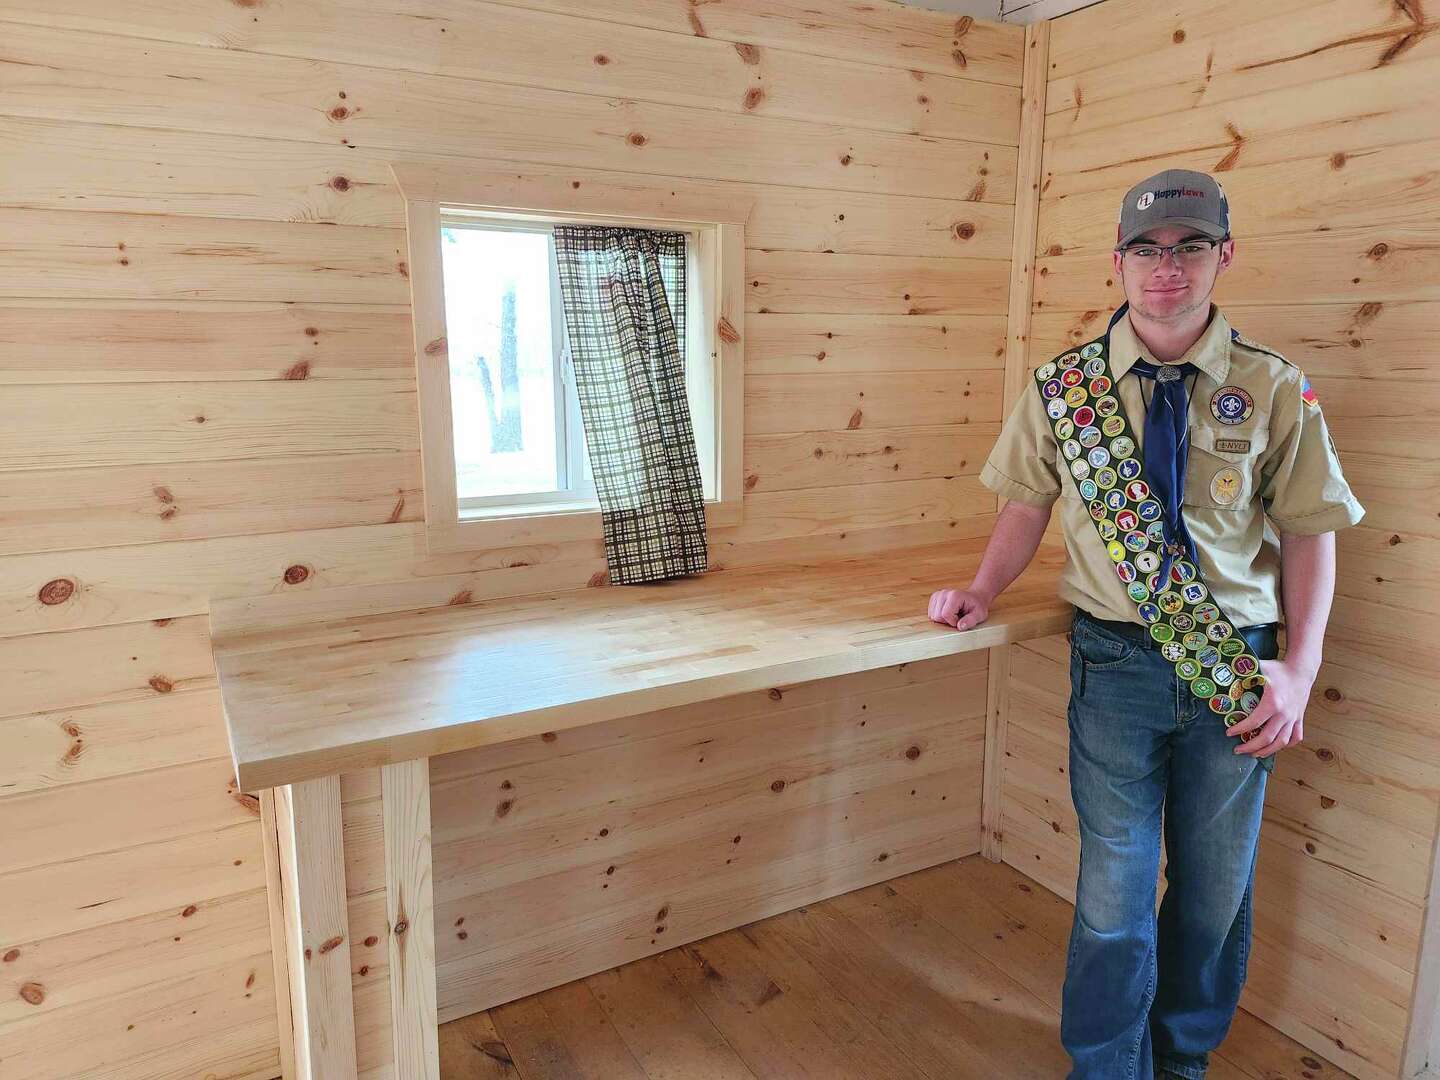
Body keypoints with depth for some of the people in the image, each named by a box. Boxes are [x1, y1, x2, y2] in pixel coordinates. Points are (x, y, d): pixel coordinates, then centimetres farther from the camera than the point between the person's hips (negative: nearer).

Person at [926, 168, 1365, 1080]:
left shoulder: (1276, 390, -2)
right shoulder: (1065, 387, -1)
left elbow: (1310, 532, 0)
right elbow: (1029, 503, 8)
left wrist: (1300, 669, -8)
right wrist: (983, 593, -5)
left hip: (1238, 667, 1)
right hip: (1116, 661, -1)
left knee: (1217, 884, 16)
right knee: (1115, 888, 5)